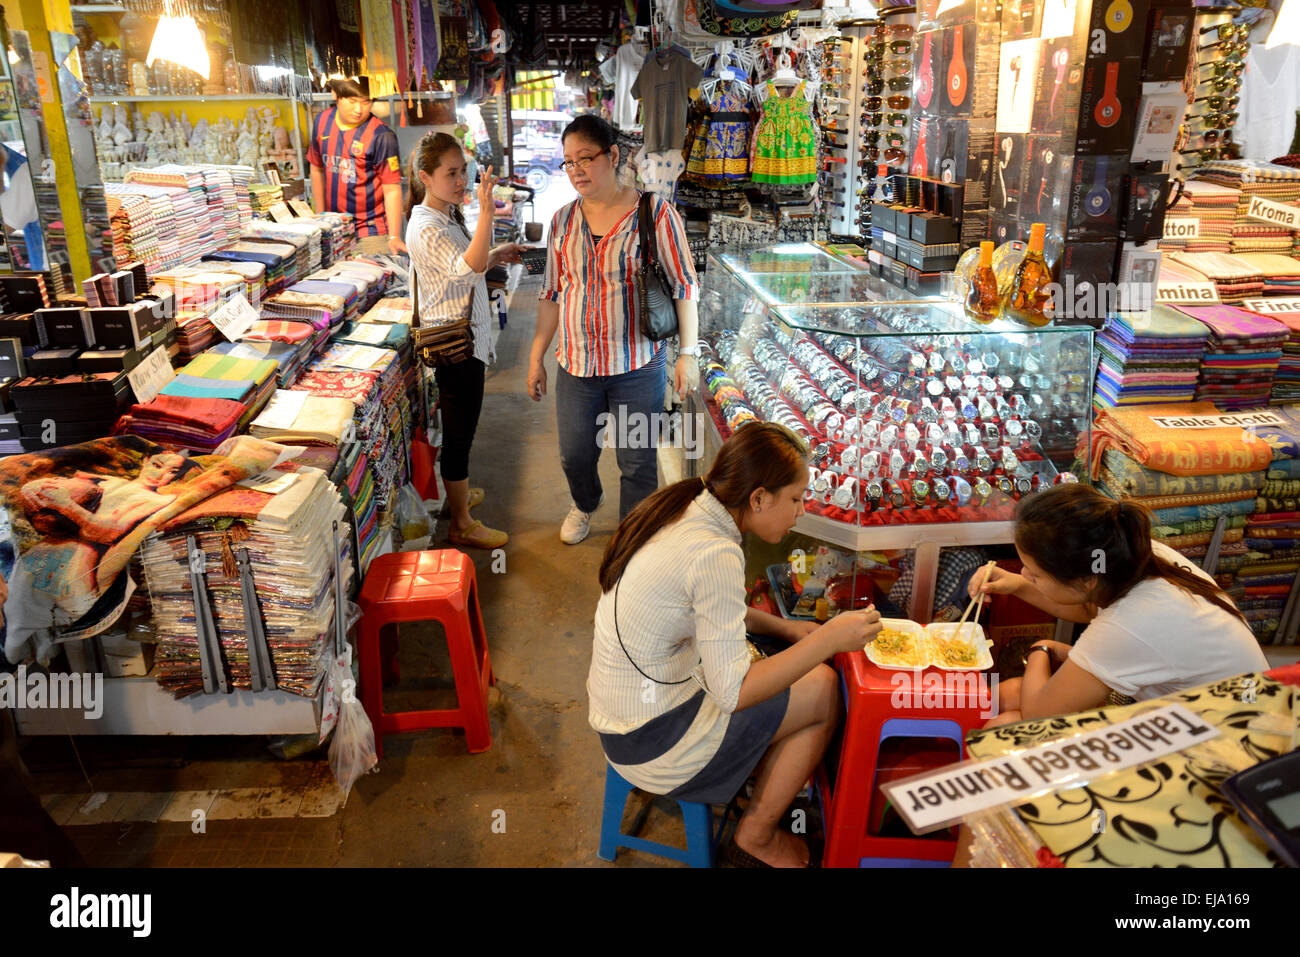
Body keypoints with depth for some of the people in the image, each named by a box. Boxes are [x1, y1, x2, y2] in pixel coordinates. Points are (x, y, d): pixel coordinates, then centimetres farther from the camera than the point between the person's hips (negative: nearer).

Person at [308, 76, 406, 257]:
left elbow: (392, 189, -15)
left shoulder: (381, 135, -14)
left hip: (372, 233, -5)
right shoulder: (322, 122, 2)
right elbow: (317, 169, 15)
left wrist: (394, 237, -21)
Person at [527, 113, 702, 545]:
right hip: (576, 364, 4)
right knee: (574, 455, 16)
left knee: (638, 462, 5)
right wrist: (536, 357, 12)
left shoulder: (653, 213, -7)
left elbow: (683, 287, -5)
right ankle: (586, 503, 50)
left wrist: (688, 353, -8)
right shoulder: (563, 221, 6)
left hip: (638, 367, -4)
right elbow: (552, 294, 12)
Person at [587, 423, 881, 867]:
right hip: (652, 742, -9)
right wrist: (829, 639, -22)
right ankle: (756, 838, 17)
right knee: (824, 690, 0)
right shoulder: (715, 555, -28)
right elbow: (733, 692, -26)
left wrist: (781, 627, 7)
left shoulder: (682, 508, -1)